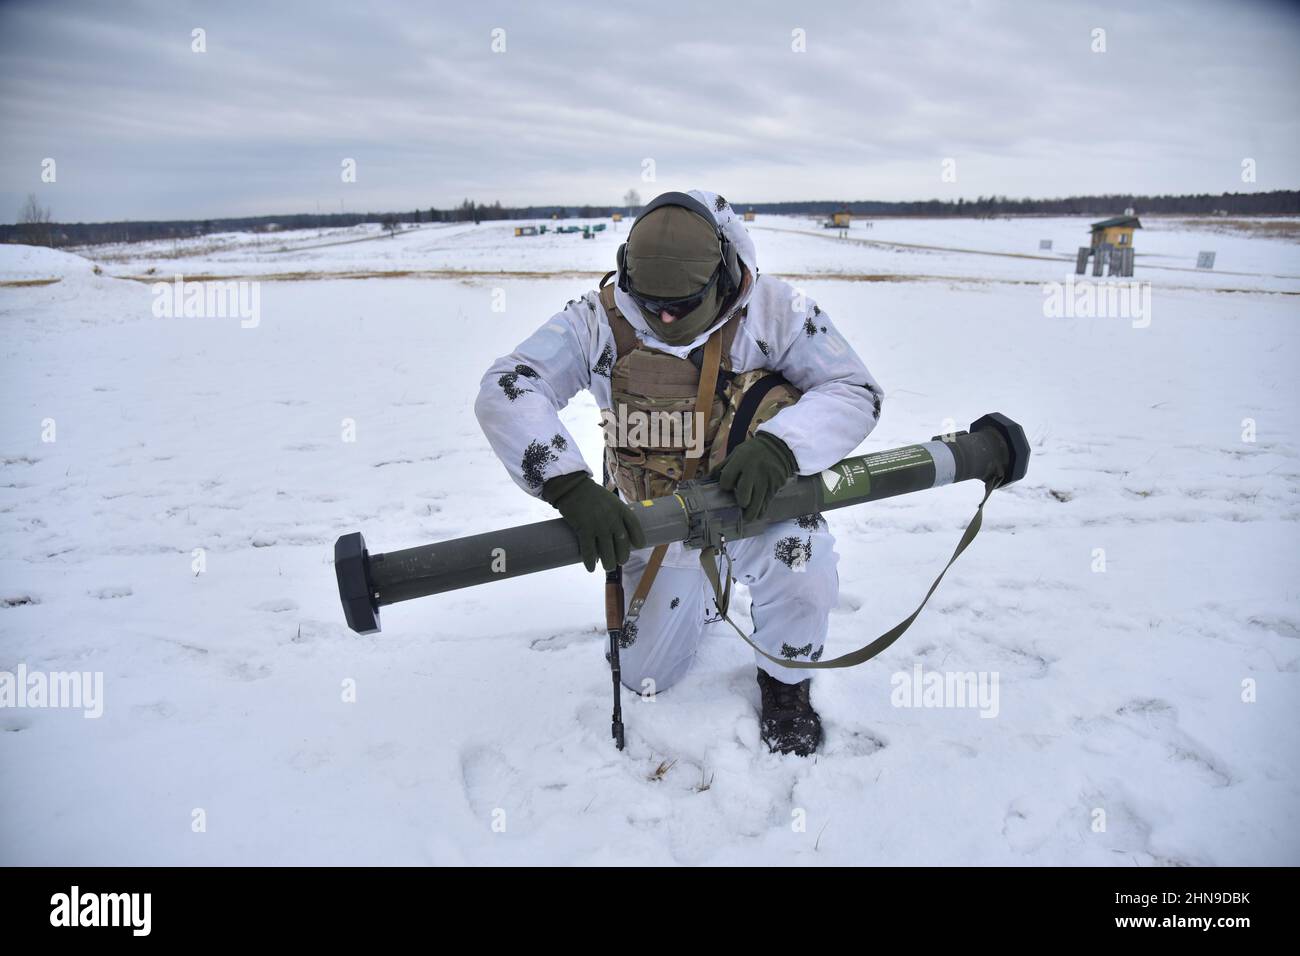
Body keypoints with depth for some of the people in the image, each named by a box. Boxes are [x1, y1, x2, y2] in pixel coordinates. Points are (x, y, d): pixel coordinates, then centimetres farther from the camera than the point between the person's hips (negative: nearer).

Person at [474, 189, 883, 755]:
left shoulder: (773, 310, -18)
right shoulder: (600, 320, -19)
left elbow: (855, 391, -17)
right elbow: (506, 391, -27)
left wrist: (778, 446, -38)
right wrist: (571, 487, -44)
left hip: (760, 509, -1)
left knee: (802, 567, -35)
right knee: (644, 679, 11)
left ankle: (785, 680, 1)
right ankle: (697, 599, 46)